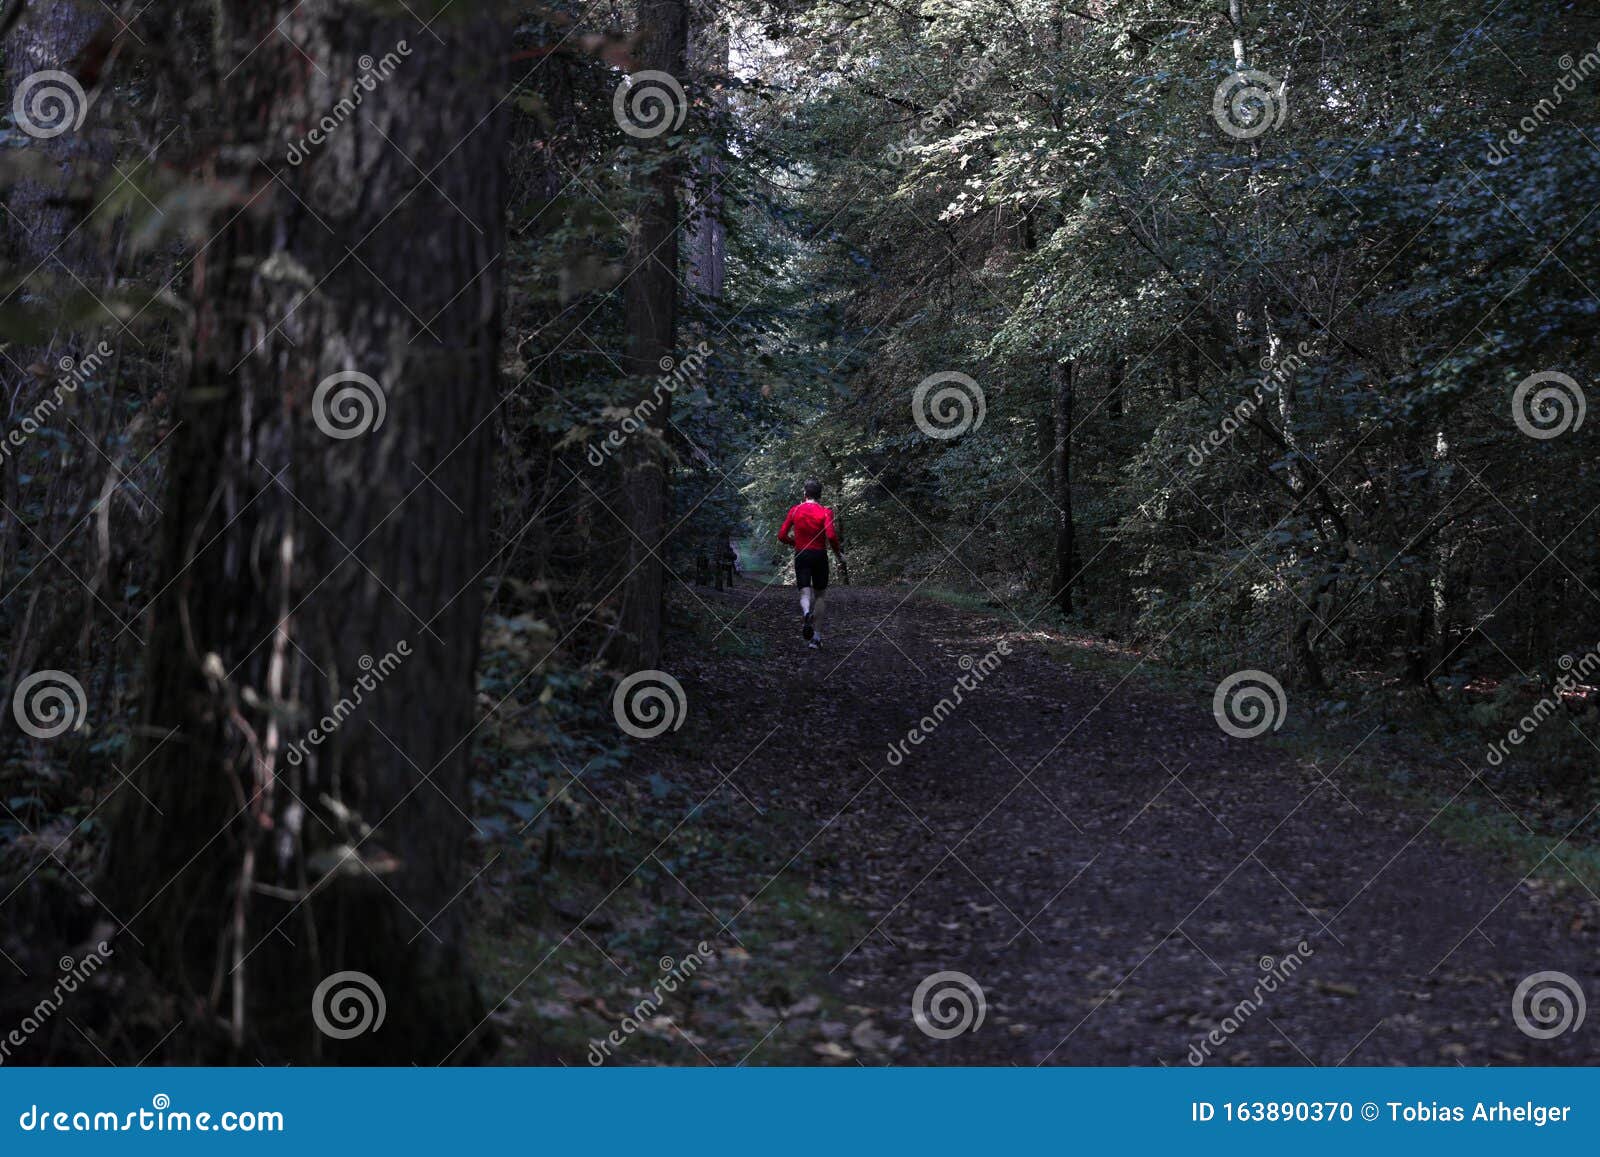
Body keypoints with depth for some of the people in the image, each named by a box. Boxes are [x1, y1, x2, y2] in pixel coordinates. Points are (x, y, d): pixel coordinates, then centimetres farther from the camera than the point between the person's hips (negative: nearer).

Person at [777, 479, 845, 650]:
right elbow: (831, 535, -17)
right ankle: (816, 637, 10)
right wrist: (838, 552, 0)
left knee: (805, 593, -3)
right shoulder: (825, 512, -4)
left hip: (801, 556, 1)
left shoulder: (794, 510, 3)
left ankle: (806, 612, -40)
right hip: (820, 556, -1)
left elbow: (782, 536, 2)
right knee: (819, 595, 12)